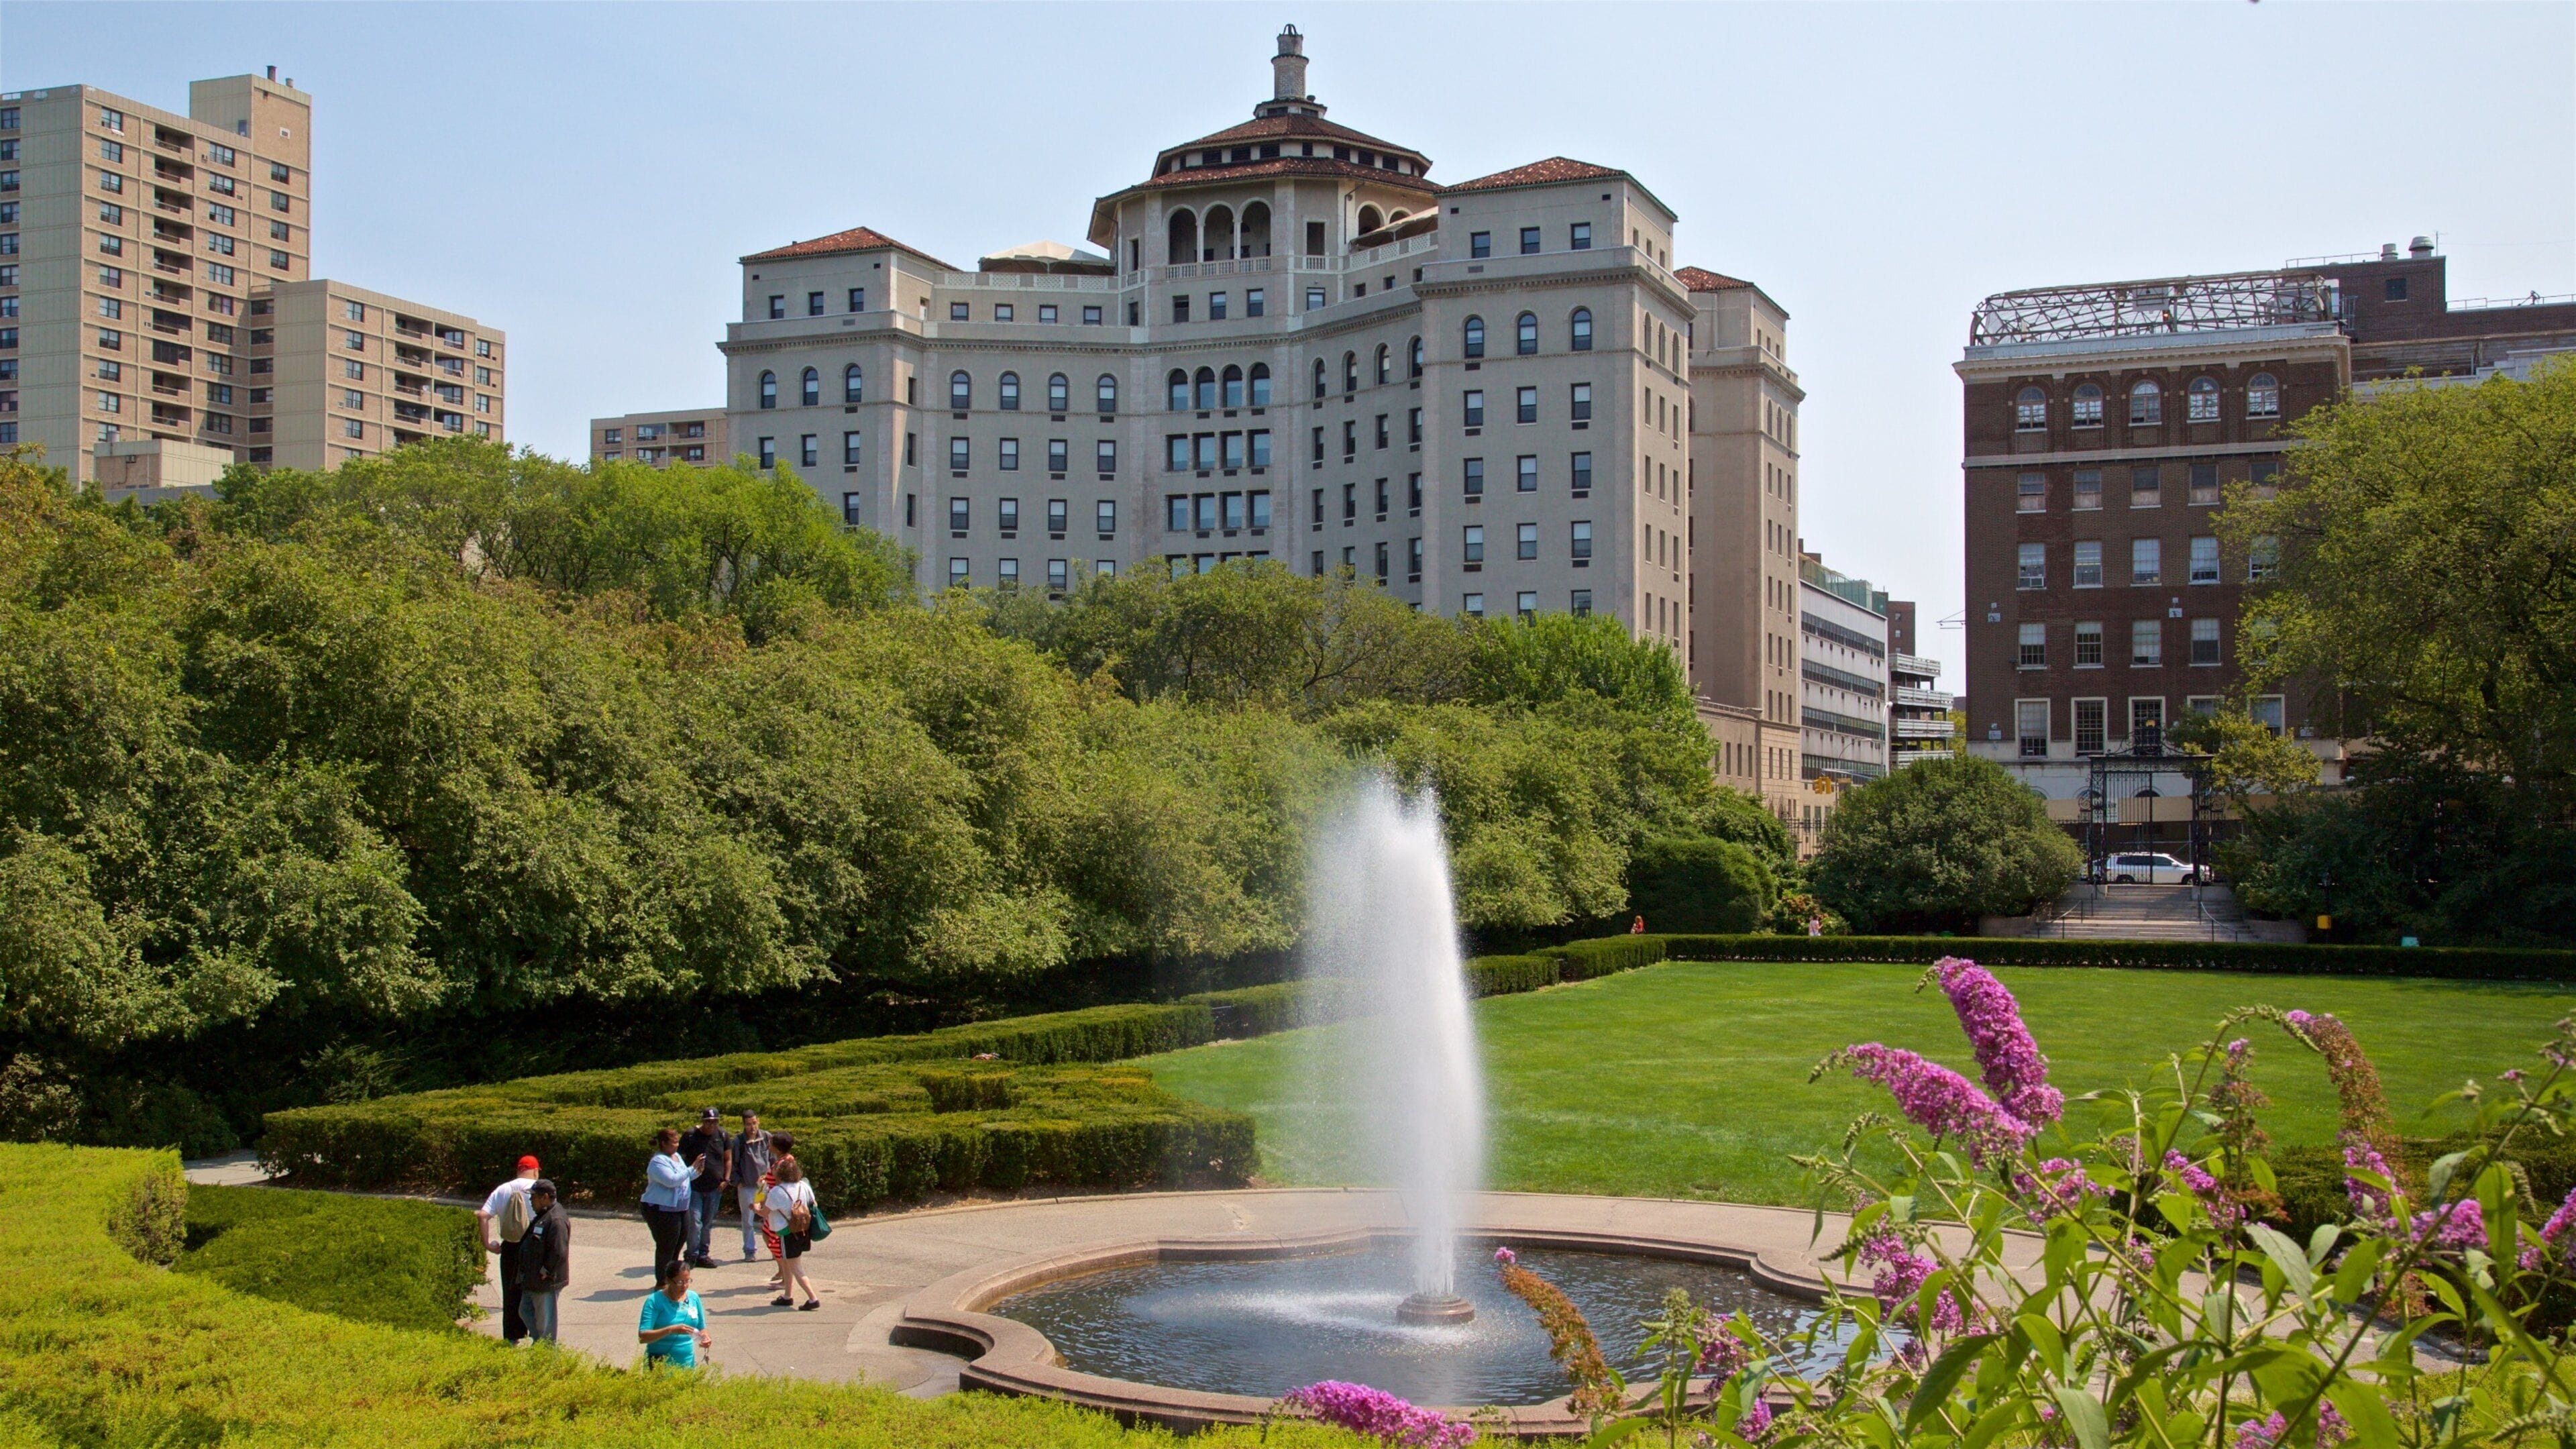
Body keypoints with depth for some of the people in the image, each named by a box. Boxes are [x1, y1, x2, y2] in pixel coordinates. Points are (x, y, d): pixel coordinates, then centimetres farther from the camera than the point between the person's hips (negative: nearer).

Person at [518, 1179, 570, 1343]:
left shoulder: (557, 1220, -24)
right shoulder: (542, 1215, 11)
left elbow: (559, 1253, -29)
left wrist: (545, 1272, -20)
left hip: (546, 1283, -11)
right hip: (532, 1281, 11)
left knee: (545, 1320, 1)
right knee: (525, 1311, 21)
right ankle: (538, 1342, 32)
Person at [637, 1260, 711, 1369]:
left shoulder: (694, 1298, 3)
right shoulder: (655, 1301, -12)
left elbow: (701, 1328, 15)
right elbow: (642, 1337, -20)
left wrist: (705, 1338, -7)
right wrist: (671, 1330, -32)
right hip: (660, 1364, -5)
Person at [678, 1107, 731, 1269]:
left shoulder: (722, 1136, 3)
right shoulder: (691, 1135, -8)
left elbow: (728, 1159, 11)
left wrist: (725, 1180, 1)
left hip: (715, 1189, 4)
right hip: (694, 1188, -4)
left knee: (708, 1224, 11)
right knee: (694, 1223, -9)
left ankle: (703, 1255, 20)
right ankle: (692, 1256, 2)